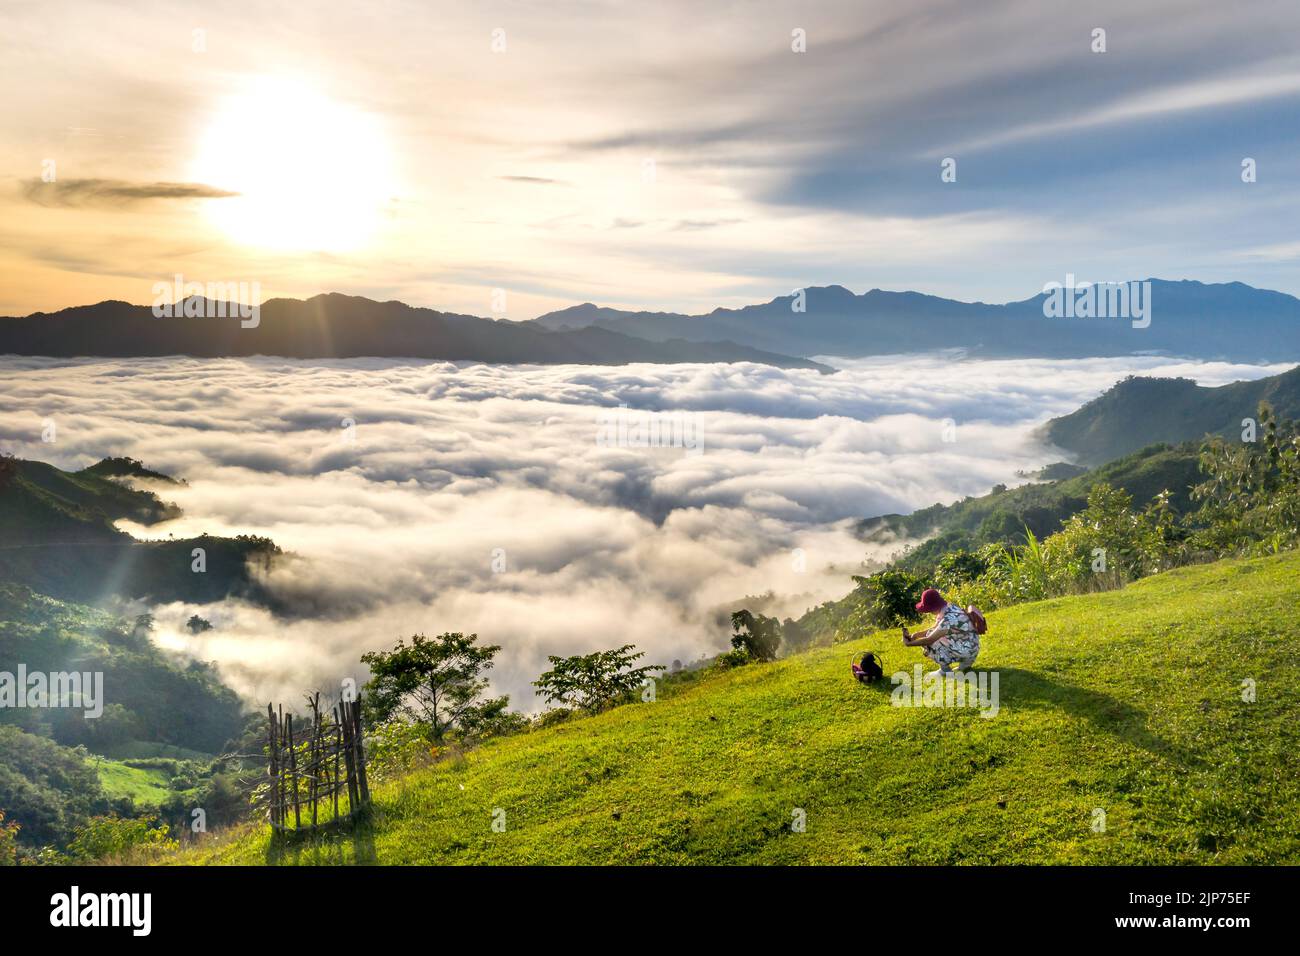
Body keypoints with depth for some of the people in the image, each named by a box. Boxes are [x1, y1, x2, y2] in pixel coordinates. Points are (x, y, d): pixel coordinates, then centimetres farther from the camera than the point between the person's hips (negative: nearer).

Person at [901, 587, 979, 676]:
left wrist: (909, 643, -12)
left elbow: (929, 640, -24)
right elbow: (935, 629, 11)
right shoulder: (948, 608, -1)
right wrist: (916, 635, 1)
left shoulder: (948, 619, -29)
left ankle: (945, 669, 7)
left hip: (966, 651, -9)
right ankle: (965, 663, 19)